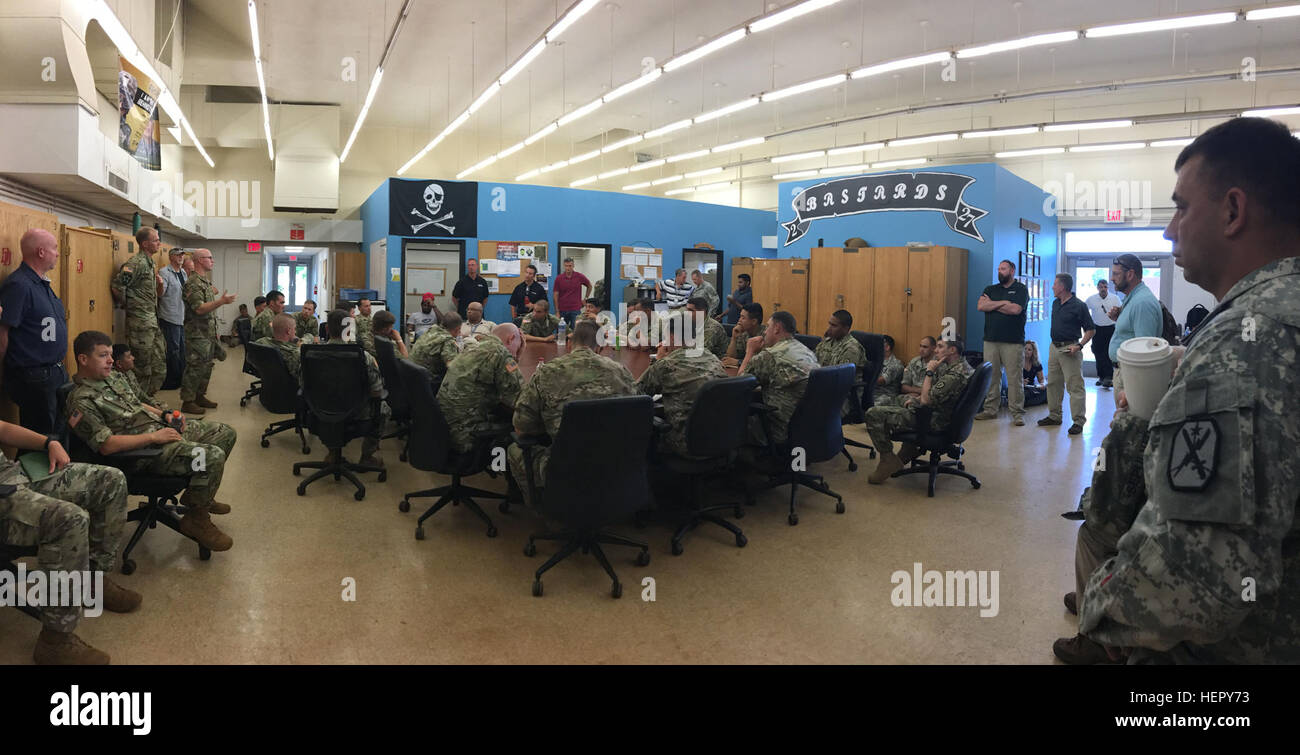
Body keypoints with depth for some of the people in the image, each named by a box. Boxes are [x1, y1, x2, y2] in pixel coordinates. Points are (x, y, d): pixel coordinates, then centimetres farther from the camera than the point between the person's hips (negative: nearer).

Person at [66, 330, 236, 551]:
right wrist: (154, 437, -21)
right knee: (213, 456, -29)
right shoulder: (81, 402, -15)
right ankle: (196, 520, -8)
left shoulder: (112, 377, 14)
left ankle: (195, 496, 23)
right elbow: (106, 445, -22)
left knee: (225, 433, 10)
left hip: (162, 428, 10)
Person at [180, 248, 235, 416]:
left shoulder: (205, 281, 16)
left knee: (206, 366, 15)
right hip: (197, 334, -10)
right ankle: (187, 402, 0)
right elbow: (199, 308, -24)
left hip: (208, 333, 10)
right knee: (195, 367, -6)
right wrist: (221, 301, -27)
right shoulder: (193, 283, -16)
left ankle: (200, 396, 25)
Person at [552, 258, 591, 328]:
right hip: (562, 310, 1)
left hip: (575, 309, -1)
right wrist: (557, 311, -4)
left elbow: (589, 286, 17)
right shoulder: (559, 278, 0)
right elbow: (556, 295, 1)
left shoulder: (580, 277, -1)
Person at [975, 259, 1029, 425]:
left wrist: (992, 304, -2)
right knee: (991, 376, 5)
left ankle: (1017, 413, 1)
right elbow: (980, 306, -1)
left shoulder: (1021, 289, 3)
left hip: (1013, 342, -4)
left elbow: (1015, 309, -13)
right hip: (991, 340, 4)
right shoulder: (990, 289, 16)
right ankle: (990, 409, 13)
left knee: (1014, 378, -4)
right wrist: (1003, 303, -6)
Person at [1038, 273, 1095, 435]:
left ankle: (1079, 421, -3)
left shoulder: (1078, 306, -11)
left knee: (1075, 386, -6)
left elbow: (1091, 329, -9)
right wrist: (1054, 343, 15)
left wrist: (1079, 345, -20)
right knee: (1053, 384, 13)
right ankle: (1054, 416, 24)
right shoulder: (1055, 303, 12)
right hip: (1054, 347, 8)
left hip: (1069, 349, -8)